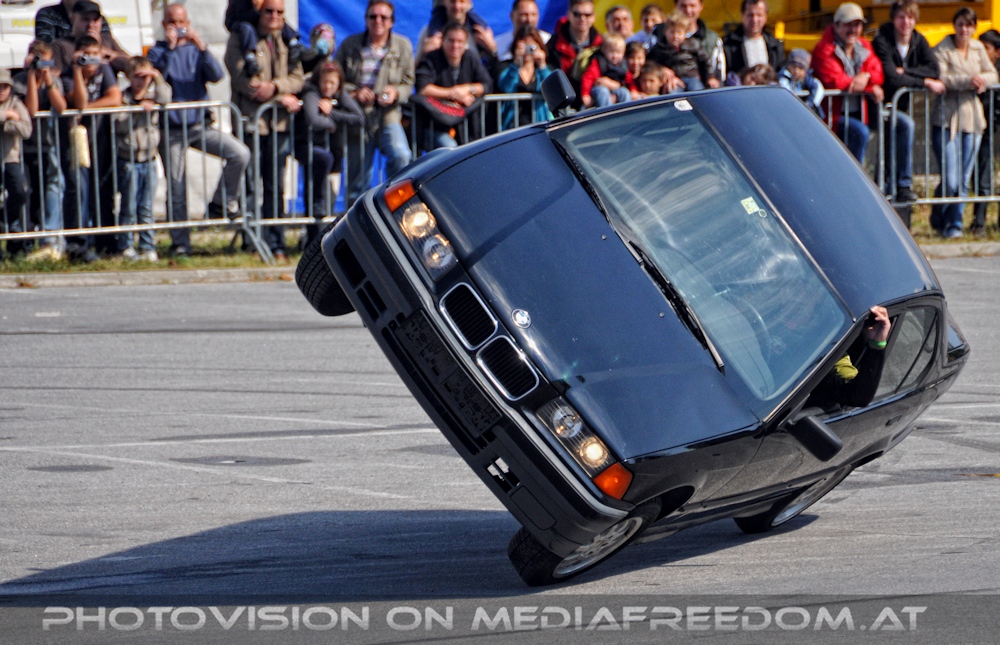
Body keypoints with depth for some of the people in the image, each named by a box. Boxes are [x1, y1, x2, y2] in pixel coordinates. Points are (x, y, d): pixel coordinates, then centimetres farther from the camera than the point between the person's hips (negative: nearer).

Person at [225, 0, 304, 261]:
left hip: (279, 123, 4)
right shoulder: (241, 39, 2)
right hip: (251, 122, -4)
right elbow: (243, 81, -7)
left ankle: (276, 245, 7)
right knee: (251, 186, -7)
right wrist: (284, 99, -8)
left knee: (275, 187, 3)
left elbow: (297, 77, 6)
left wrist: (274, 87, -15)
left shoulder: (287, 41, 15)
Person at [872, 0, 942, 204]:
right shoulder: (882, 42, -17)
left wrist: (905, 71, -21)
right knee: (906, 124, -30)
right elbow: (891, 79, -27)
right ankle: (904, 185, -28)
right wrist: (925, 82, -23)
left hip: (900, 105, 7)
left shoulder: (919, 41, 3)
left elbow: (933, 69, -9)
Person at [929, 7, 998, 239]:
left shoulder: (978, 49, 13)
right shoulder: (942, 50, -6)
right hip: (946, 120, -5)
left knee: (964, 180, 5)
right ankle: (937, 220, 14)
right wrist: (968, 80, -26)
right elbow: (940, 78, -19)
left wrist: (981, 79, -11)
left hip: (972, 119, 5)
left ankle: (954, 224, 16)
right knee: (950, 180, -10)